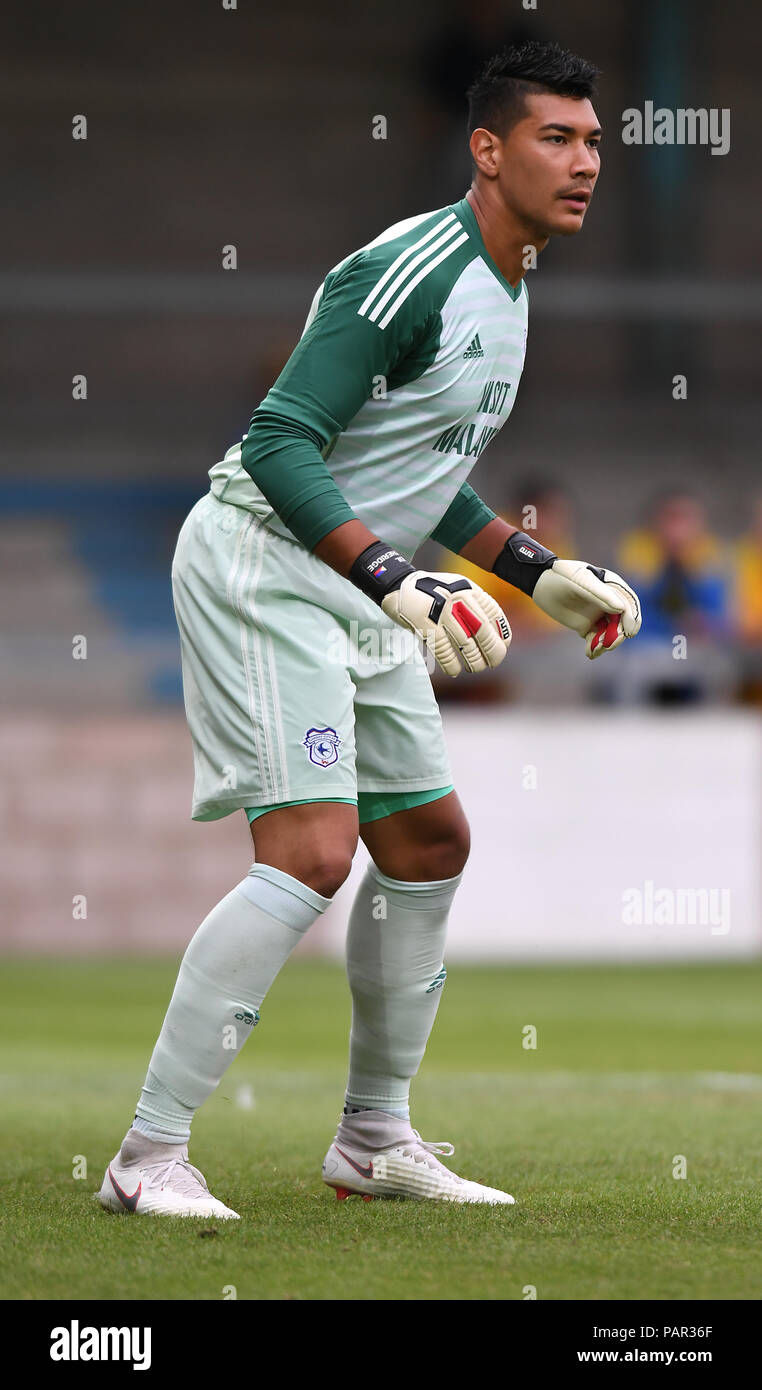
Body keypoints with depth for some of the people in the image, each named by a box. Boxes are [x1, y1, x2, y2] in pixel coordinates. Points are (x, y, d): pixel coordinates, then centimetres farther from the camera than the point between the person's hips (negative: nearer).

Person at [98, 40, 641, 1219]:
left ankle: (374, 1141, 27)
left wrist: (541, 572, 20)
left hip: (355, 589, 10)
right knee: (311, 852, -20)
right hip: (262, 560, -10)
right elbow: (279, 444, -24)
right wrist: (398, 584, -31)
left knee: (429, 841, 14)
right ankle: (150, 1157, -18)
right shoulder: (407, 271, -19)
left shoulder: (502, 290, 12)